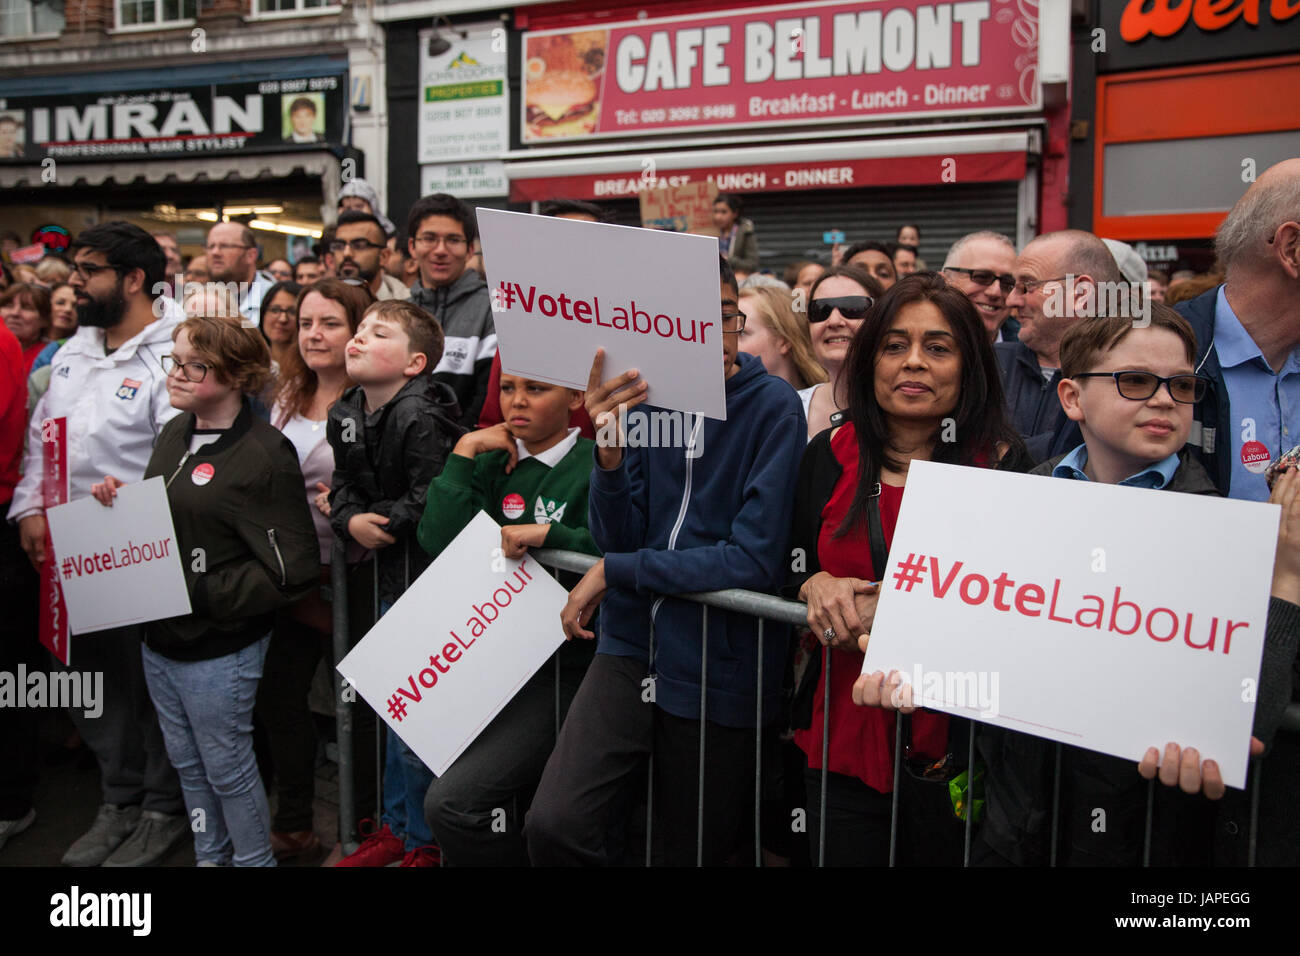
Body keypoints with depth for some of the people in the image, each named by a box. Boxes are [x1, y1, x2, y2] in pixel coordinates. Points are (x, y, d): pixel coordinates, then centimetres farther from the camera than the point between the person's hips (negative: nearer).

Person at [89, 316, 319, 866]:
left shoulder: (264, 455, -20)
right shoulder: (176, 432, 5)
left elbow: (293, 571, -23)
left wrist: (198, 592, -22)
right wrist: (119, 498, -1)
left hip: (217, 649, -8)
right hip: (160, 636, 8)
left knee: (226, 767, 8)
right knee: (186, 762, 21)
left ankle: (253, 859, 30)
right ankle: (209, 856, 41)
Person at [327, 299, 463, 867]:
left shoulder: (421, 416, -19)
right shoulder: (345, 415, 8)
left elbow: (431, 500, -25)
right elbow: (342, 485, 11)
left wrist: (381, 522, -15)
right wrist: (351, 520, -8)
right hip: (391, 572, 9)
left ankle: (424, 841, 19)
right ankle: (396, 826, 35)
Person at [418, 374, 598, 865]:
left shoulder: (595, 466, -5)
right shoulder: (495, 461, 11)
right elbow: (438, 541, -2)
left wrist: (549, 536, -23)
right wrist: (465, 454, -3)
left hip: (563, 666, -6)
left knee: (451, 802, -16)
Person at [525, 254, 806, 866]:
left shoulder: (773, 407, -11)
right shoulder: (642, 397, 2)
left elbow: (756, 559, -17)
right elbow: (616, 538, -1)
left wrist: (615, 573, -11)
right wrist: (610, 449, -20)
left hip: (720, 668, -3)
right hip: (634, 645, 3)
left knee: (691, 852, 13)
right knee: (552, 826, -14)